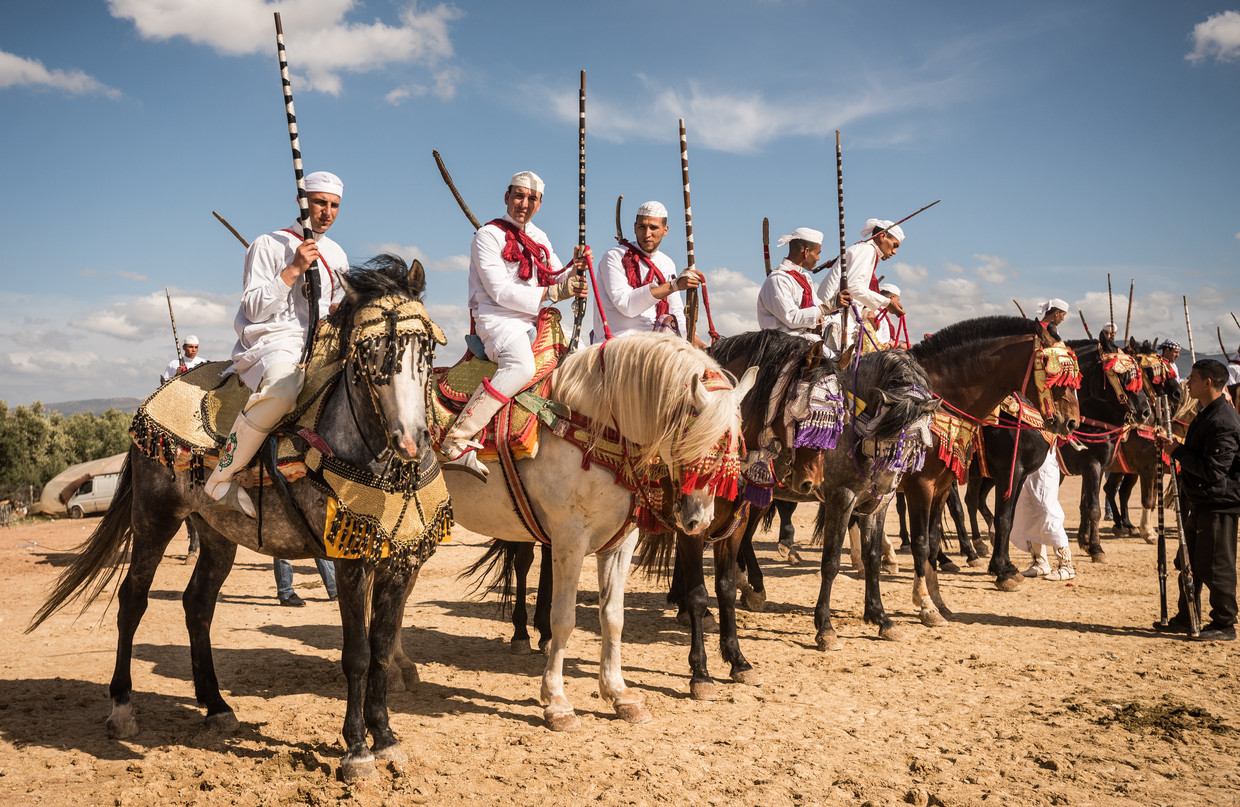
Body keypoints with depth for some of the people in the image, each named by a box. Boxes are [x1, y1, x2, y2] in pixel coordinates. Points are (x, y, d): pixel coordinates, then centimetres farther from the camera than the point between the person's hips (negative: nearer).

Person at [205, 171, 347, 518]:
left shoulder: (337, 255, 18)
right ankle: (220, 478, -28)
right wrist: (294, 269, -16)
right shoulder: (268, 245, -1)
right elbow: (253, 309, -9)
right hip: (269, 343, -7)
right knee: (282, 384, -41)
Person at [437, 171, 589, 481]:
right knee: (521, 366, -35)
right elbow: (501, 292, -13)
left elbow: (558, 282, 17)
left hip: (535, 321, 8)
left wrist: (574, 273, -6)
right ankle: (455, 443, -36)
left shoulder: (539, 239, 19)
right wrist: (553, 292, -16)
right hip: (497, 319, -8)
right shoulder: (488, 235, -3)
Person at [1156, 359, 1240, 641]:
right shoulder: (1205, 414, 12)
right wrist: (1175, 448, 6)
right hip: (1199, 501, 10)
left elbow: (1212, 469, -24)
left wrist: (1178, 451, -18)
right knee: (1189, 564, 16)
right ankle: (1185, 618, 26)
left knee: (1215, 568, -2)